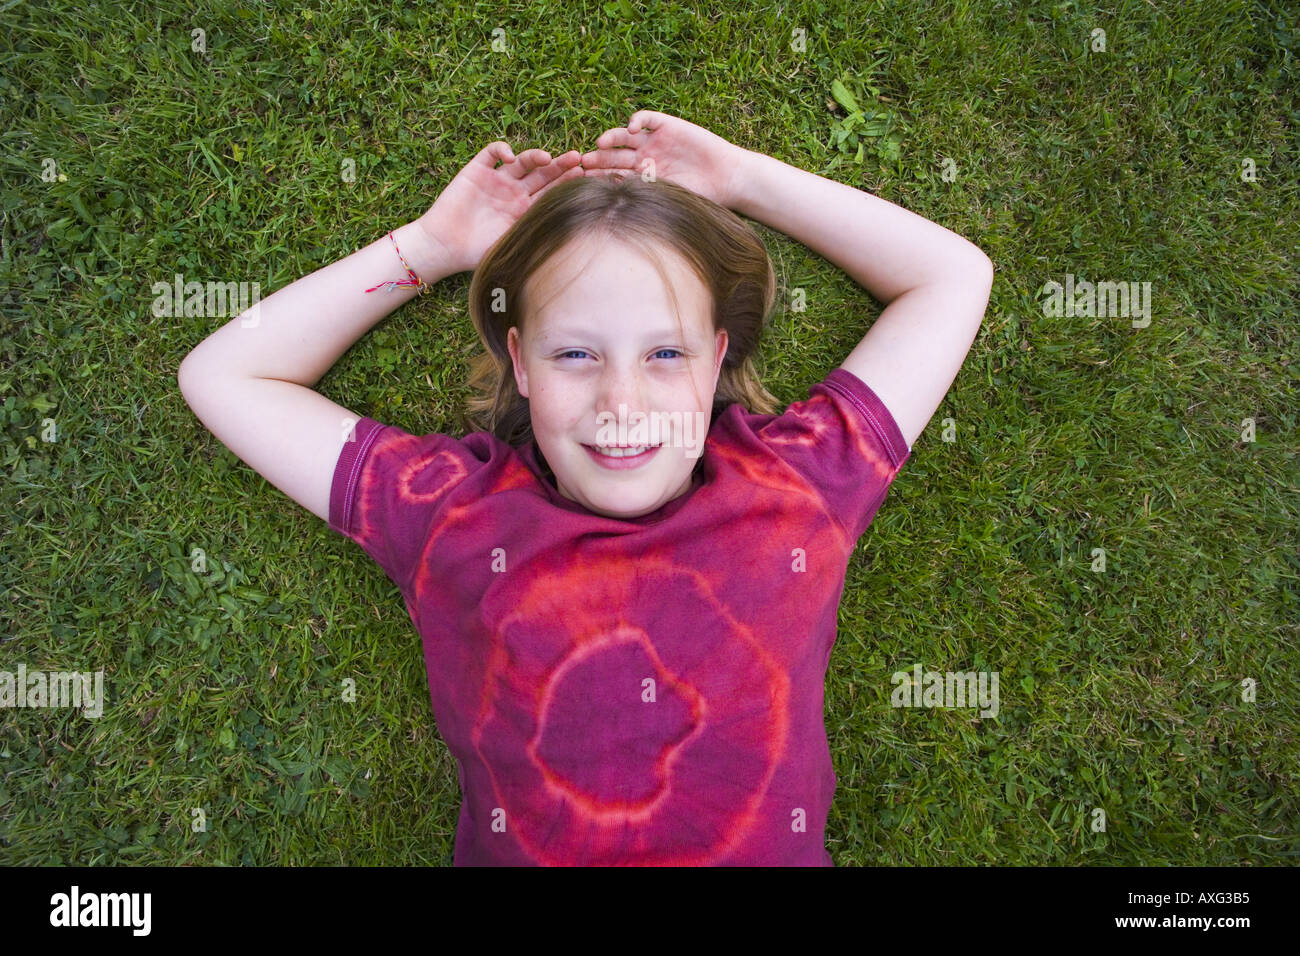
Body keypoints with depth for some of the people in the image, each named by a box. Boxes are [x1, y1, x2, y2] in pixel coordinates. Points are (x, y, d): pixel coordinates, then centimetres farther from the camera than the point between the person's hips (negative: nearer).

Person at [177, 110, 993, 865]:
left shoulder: (797, 484, 5)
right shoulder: (452, 510, 5)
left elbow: (954, 275, 14)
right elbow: (222, 375, 12)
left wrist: (744, 182, 12)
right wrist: (432, 245, 10)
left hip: (772, 848, 1)